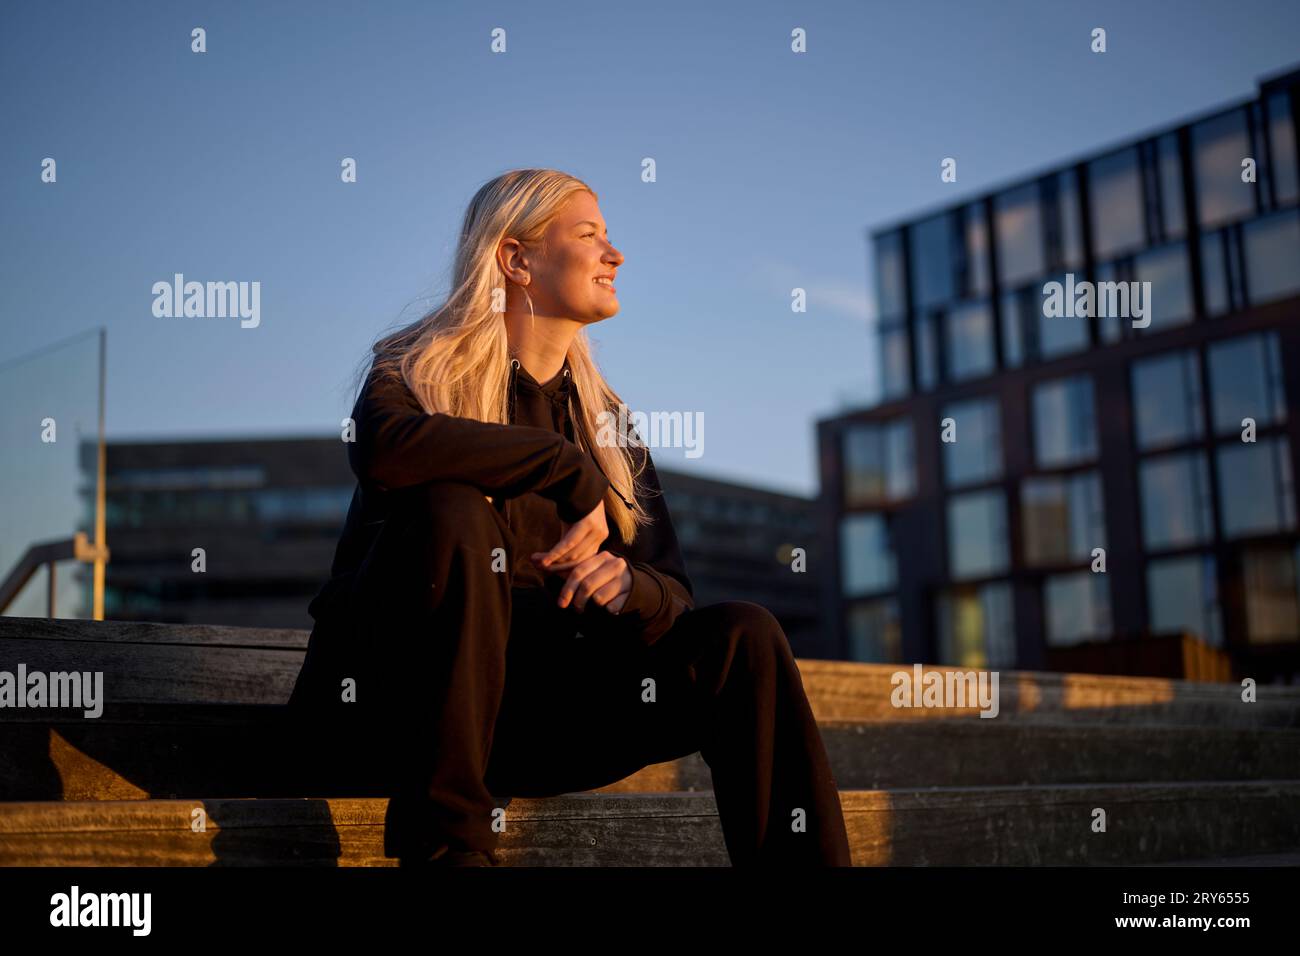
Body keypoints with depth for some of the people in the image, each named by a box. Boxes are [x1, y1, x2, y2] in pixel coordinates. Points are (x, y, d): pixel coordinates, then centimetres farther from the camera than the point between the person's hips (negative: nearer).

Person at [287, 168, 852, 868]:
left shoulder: (606, 420, 14)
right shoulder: (423, 366, -1)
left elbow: (673, 595, 8)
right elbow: (382, 448, -27)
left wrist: (627, 584, -17)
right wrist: (571, 470, -22)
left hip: (542, 713, 4)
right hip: (402, 699, -4)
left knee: (743, 637, -15)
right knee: (450, 508, -30)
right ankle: (445, 841, -25)